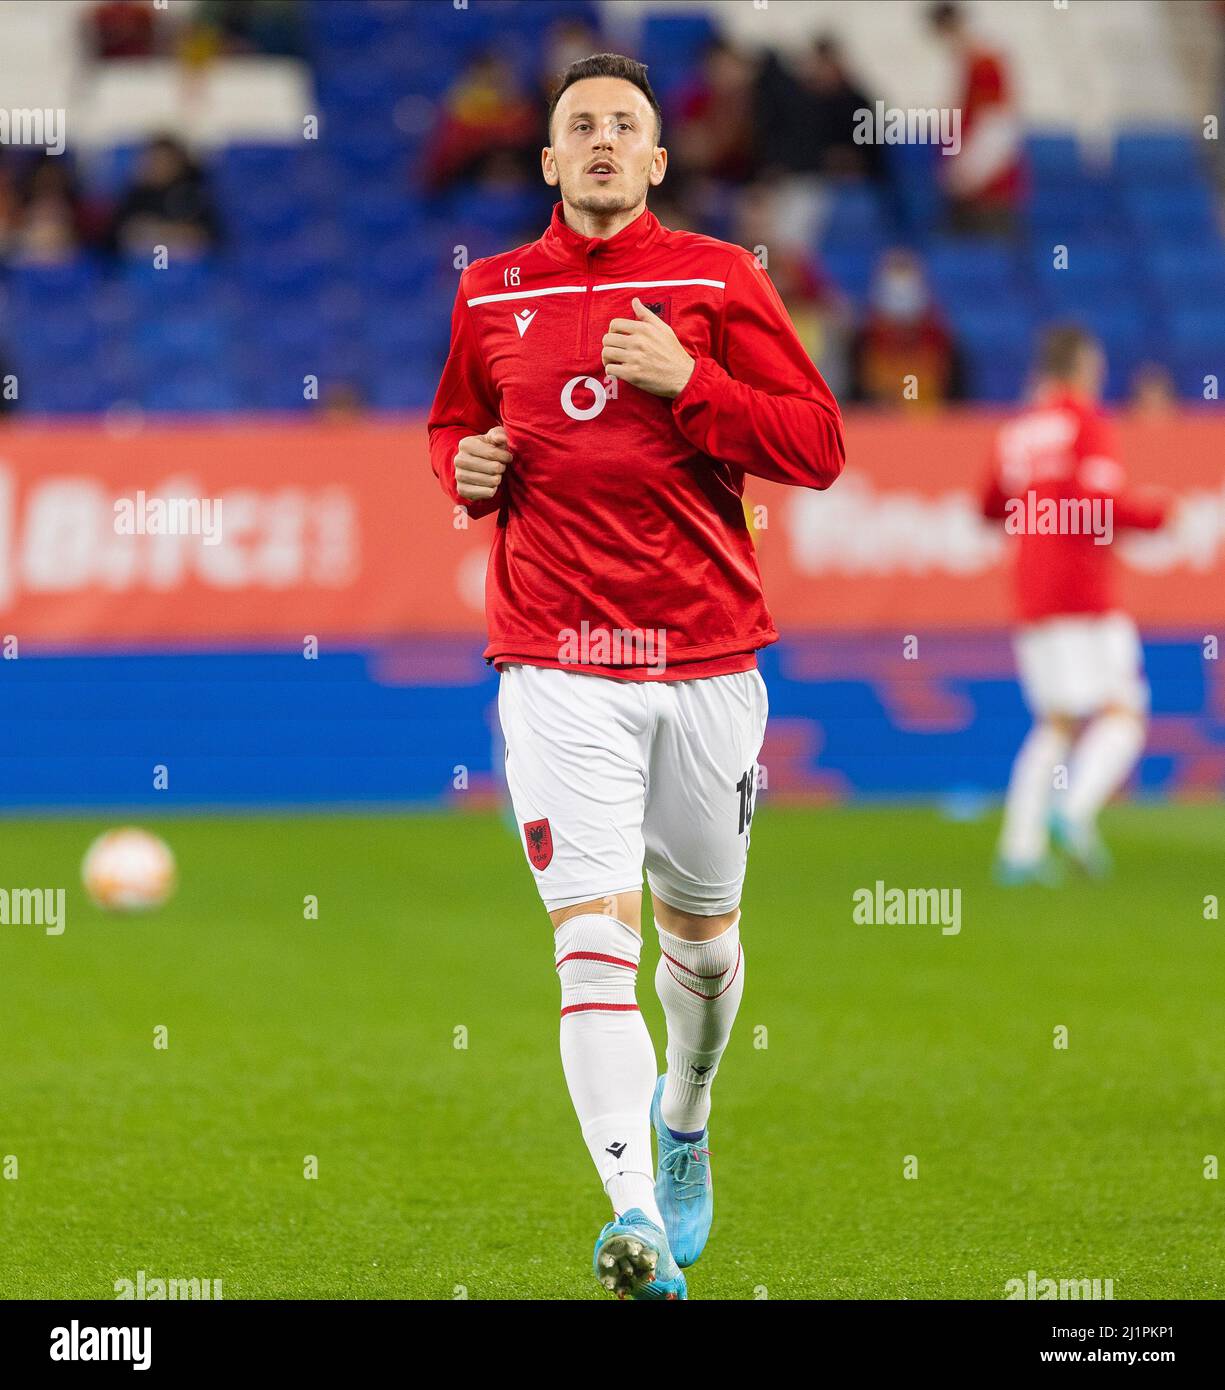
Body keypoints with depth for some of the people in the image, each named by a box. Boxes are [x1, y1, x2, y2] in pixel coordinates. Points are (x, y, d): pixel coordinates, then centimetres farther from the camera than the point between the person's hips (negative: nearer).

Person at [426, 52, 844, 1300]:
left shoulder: (717, 281, 2)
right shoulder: (490, 295, 9)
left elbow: (818, 448, -3)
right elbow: (452, 423, 26)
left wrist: (688, 380, -15)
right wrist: (465, 467, 3)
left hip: (706, 659, 1)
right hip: (558, 670, 0)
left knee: (700, 933, 16)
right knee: (592, 934, -16)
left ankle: (684, 1121, 46)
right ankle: (636, 1218, -25)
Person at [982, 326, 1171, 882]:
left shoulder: (1015, 430, 14)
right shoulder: (1087, 421, -5)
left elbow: (992, 506, 21)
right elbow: (1100, 498, -17)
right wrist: (1157, 510, -2)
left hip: (1031, 601, 7)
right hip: (1086, 595, -7)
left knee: (1055, 725, 11)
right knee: (1122, 715, -4)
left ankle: (1019, 846, -1)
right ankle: (1075, 811, -26)